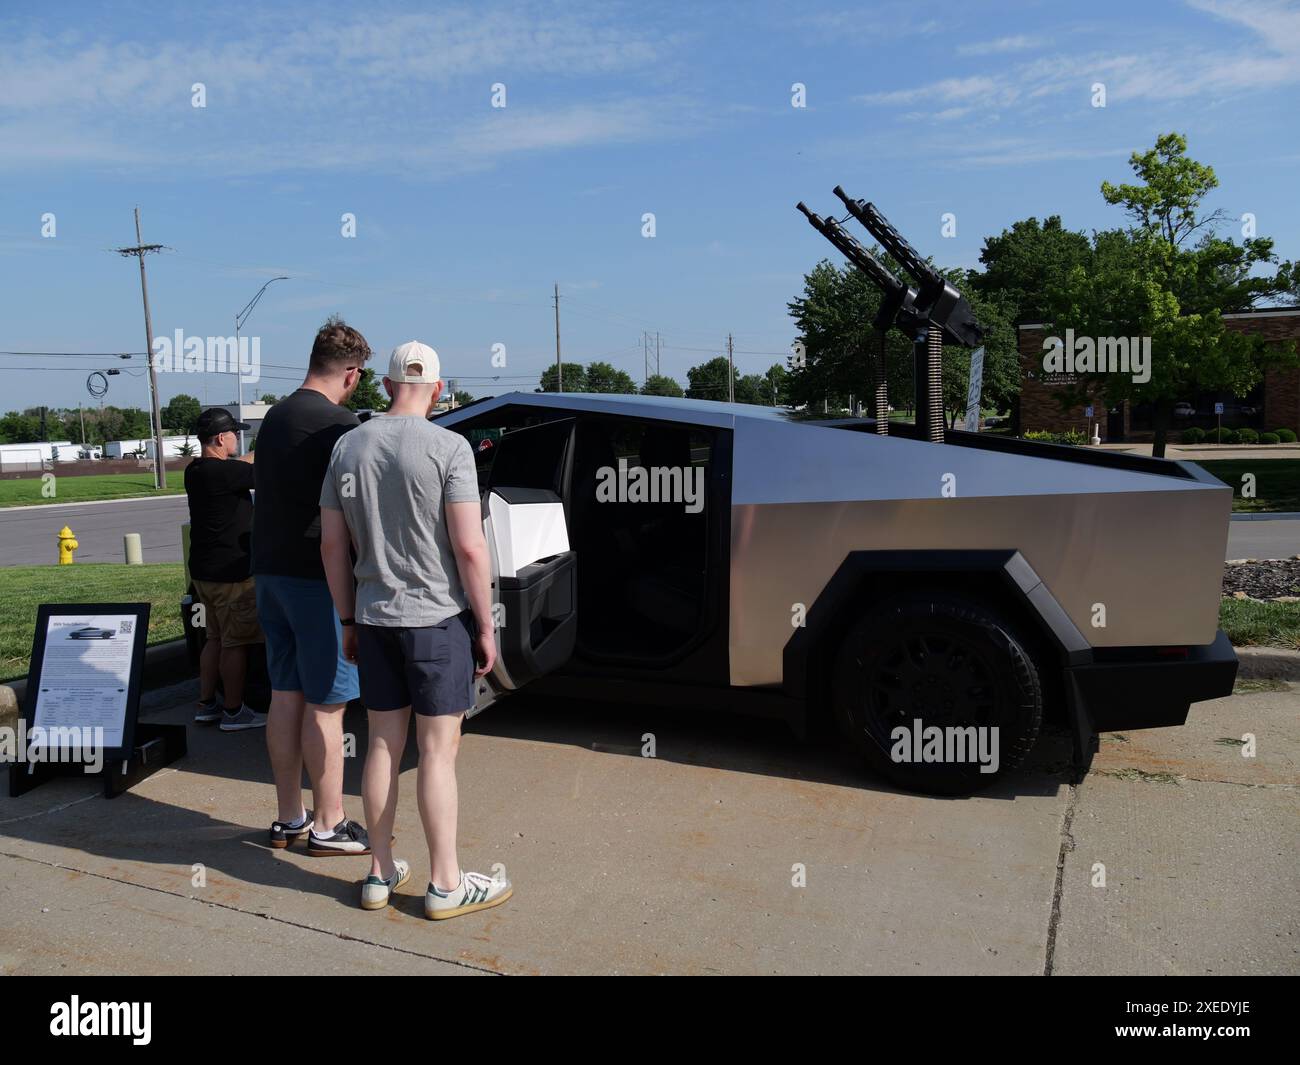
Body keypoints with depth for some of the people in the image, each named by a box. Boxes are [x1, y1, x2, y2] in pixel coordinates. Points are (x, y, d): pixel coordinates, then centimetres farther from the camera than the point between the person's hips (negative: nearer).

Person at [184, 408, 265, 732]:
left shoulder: (195, 470, 8)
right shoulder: (223, 471, -22)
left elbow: (244, 463, 18)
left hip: (203, 571, 9)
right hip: (229, 572, -9)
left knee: (215, 638, 18)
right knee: (236, 643, 0)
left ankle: (206, 704, 24)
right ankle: (234, 712, 8)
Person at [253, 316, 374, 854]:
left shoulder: (274, 416, 12)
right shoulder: (337, 424, -15)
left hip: (270, 569, 8)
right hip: (316, 577, -8)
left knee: (285, 694, 14)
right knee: (325, 704, 1)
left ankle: (289, 818, 24)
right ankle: (327, 826, 11)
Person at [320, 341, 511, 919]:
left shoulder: (347, 447, 5)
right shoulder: (447, 447, -13)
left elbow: (332, 544, 8)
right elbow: (469, 549, -16)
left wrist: (348, 620, 17)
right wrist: (485, 626, -6)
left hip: (374, 618, 5)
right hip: (437, 617, -5)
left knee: (384, 744, 14)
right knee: (438, 750, 2)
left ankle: (380, 873, 24)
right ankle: (445, 884, 13)